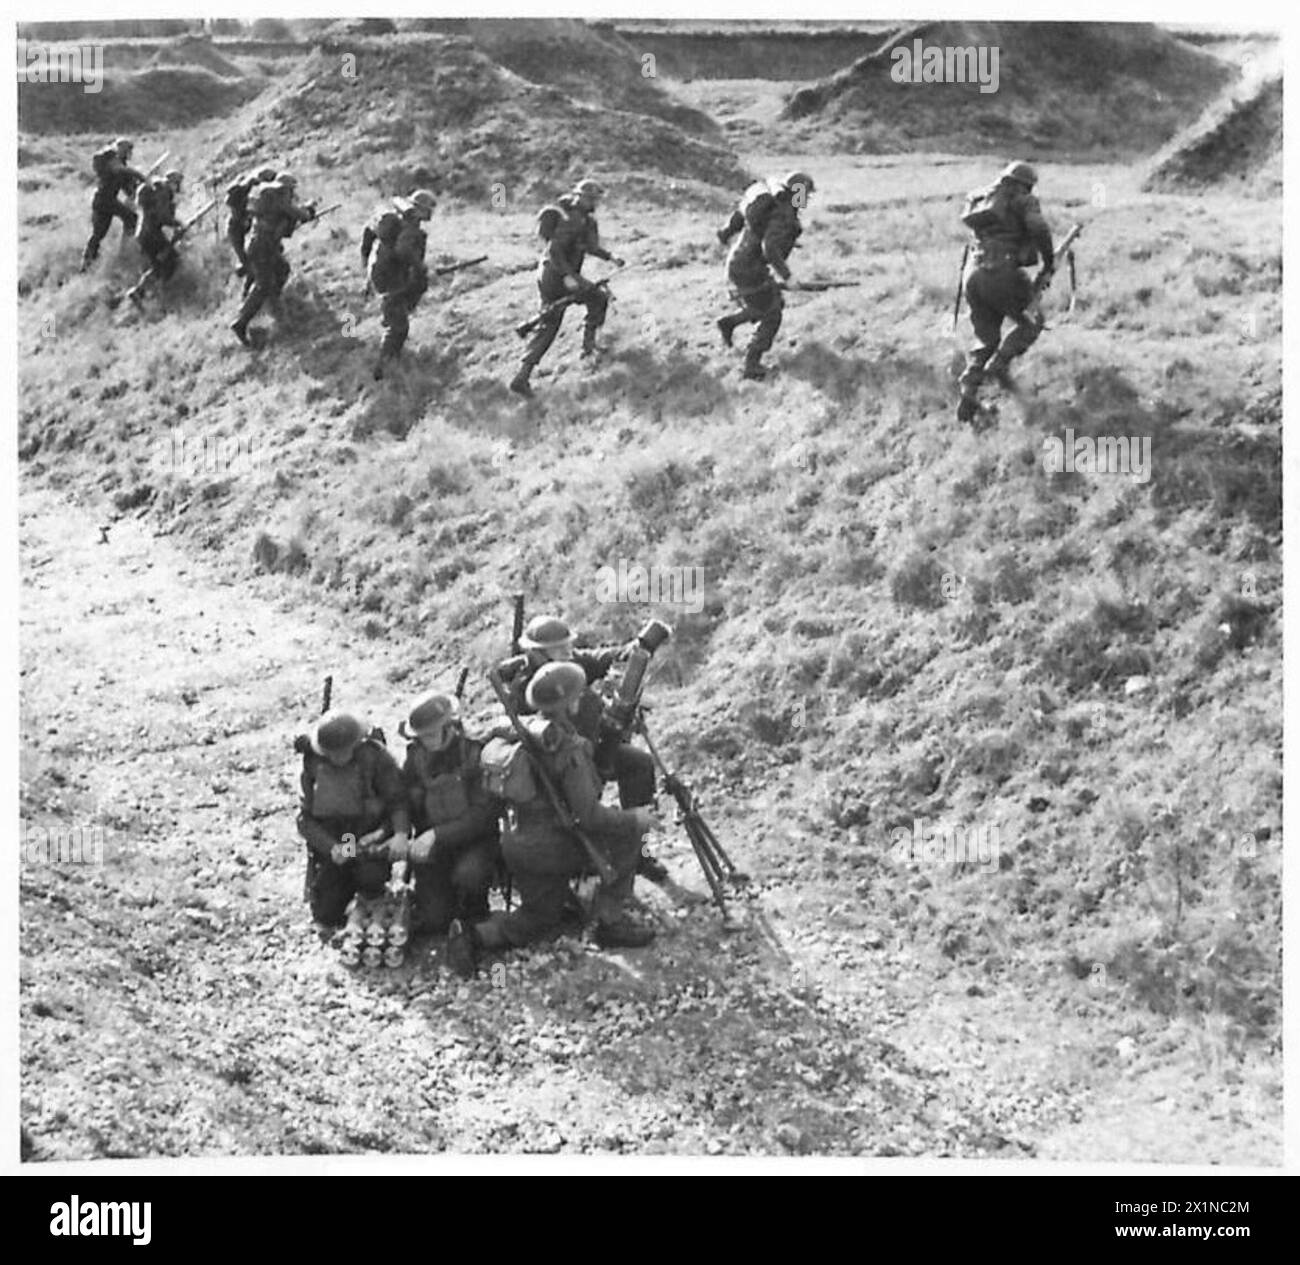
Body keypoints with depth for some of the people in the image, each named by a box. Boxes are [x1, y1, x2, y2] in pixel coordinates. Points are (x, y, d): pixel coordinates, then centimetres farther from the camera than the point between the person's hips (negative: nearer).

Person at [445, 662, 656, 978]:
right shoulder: (568, 747, -21)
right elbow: (589, 815, -22)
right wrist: (633, 819, -8)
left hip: (515, 843, 8)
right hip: (550, 848, -8)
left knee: (540, 917, 23)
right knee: (627, 837, 4)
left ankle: (474, 934, 1)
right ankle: (611, 923, 5)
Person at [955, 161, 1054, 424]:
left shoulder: (979, 200, 21)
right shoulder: (1022, 201, 3)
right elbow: (1039, 229, -11)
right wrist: (1048, 262, 1)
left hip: (973, 274, 5)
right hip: (1002, 273, -5)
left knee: (986, 339, 17)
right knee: (1030, 322, 17)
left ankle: (969, 387, -3)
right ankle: (1000, 364, -3)